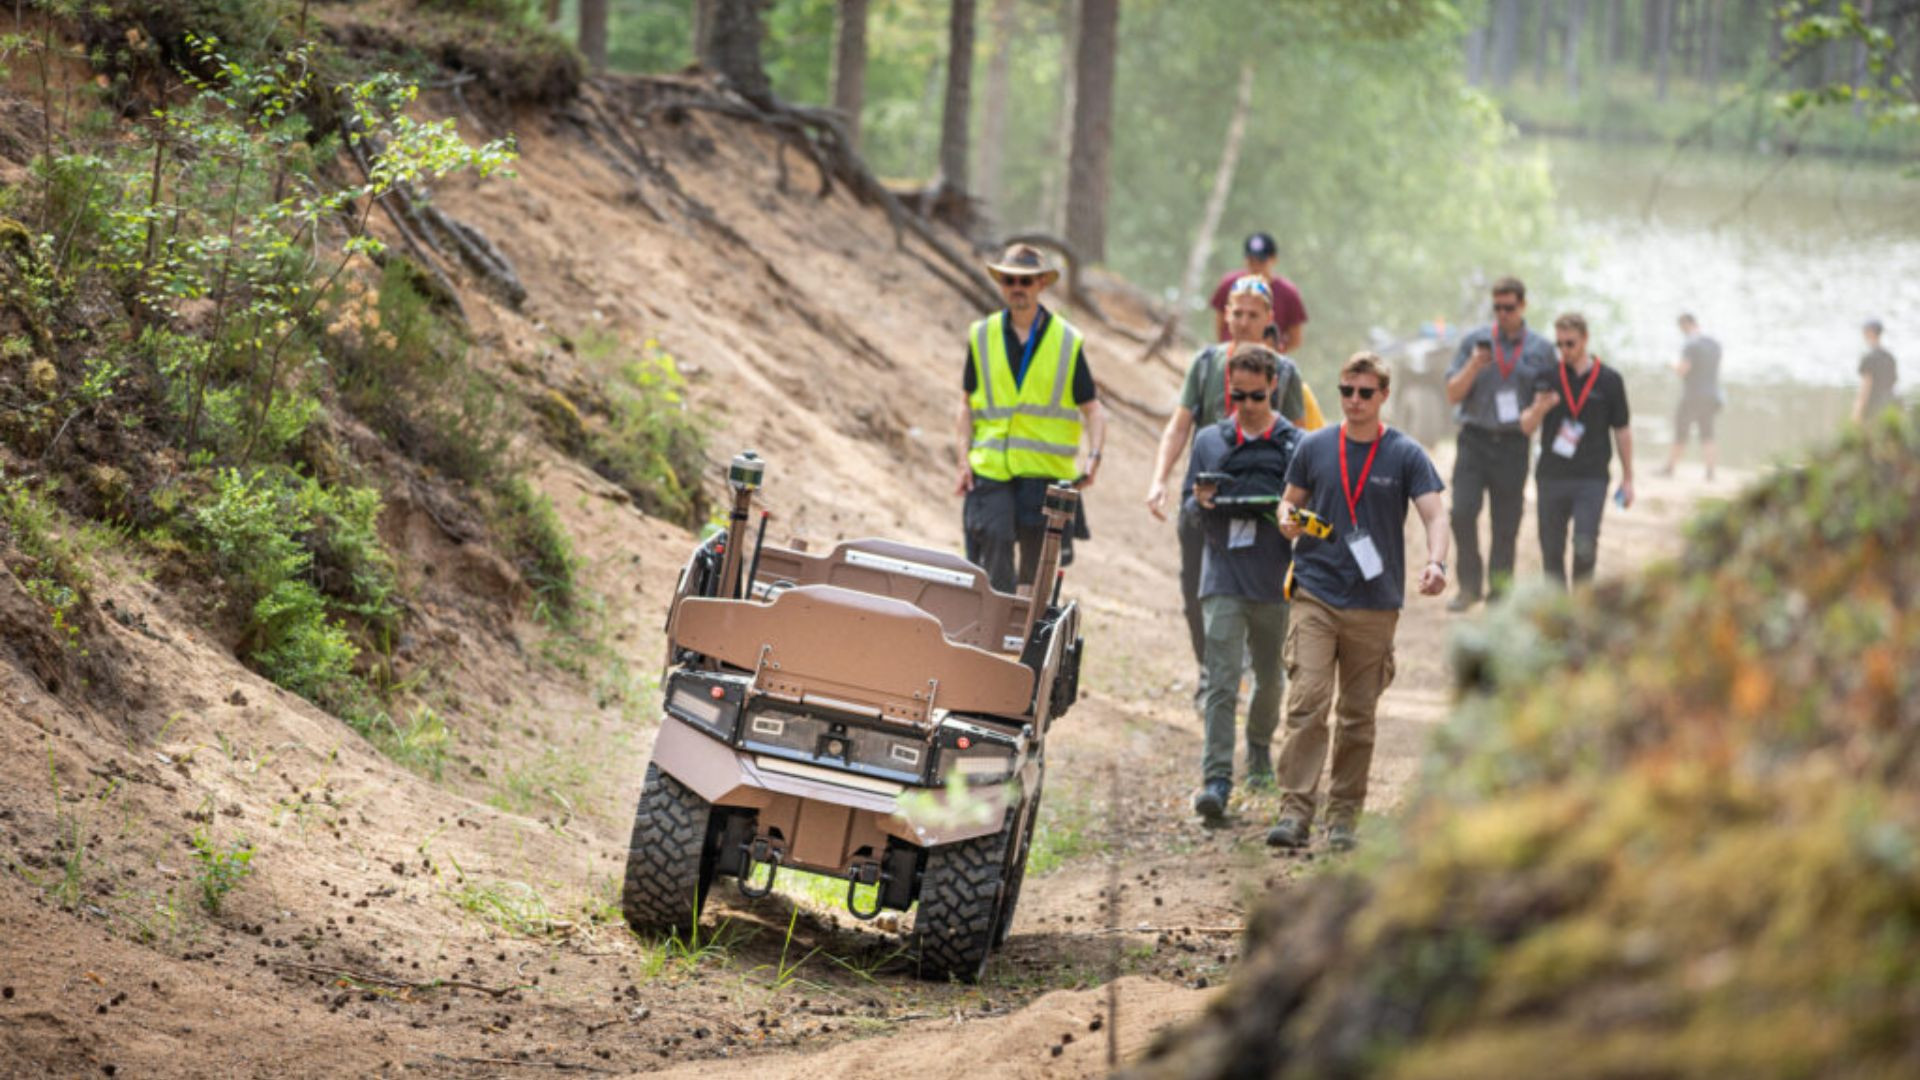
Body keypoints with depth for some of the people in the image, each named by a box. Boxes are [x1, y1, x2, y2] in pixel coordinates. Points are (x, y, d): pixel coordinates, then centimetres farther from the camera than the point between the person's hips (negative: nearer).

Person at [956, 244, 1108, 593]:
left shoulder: (1067, 341, 7)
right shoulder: (982, 336, 10)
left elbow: (1092, 408, 7)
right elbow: (968, 405, 14)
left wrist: (1093, 456, -9)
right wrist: (964, 459, 2)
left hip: (1044, 472, 0)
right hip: (989, 469, 0)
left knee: (1037, 564, 1)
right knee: (994, 544, -15)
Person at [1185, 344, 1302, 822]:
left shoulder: (1295, 444, 4)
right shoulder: (1210, 441, 9)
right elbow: (1191, 511, 13)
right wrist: (1201, 503, -9)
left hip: (1275, 581, 0)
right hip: (1223, 578, 0)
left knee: (1270, 677, 16)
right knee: (1222, 680, -11)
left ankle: (1260, 752, 40)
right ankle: (1216, 777, -16)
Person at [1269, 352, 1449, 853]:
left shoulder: (1405, 455, 1)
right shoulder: (1314, 447, 6)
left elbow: (1435, 515, -6)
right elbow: (1291, 501, 16)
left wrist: (1435, 562, -25)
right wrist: (1287, 521, -9)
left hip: (1375, 604, 0)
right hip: (1315, 594, 0)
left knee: (1358, 716, 7)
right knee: (1306, 703, -13)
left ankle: (1344, 816, 16)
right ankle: (1294, 811, -14)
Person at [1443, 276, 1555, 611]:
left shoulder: (1541, 349, 7)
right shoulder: (1474, 342, 6)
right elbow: (1453, 395, 4)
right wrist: (1474, 366, -12)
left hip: (1513, 445, 0)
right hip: (1475, 441, 0)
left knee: (1506, 527, 3)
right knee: (1462, 513, -13)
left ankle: (1498, 596, 13)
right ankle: (1469, 586, 2)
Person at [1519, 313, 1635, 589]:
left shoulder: (1609, 380, 2)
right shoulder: (1547, 377, 5)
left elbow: (1622, 431, 9)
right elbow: (1526, 427, 5)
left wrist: (1627, 479, 10)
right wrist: (1539, 410, -18)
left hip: (1592, 478, -2)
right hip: (1551, 477, 2)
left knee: (1584, 548, -14)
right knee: (1552, 551, 5)